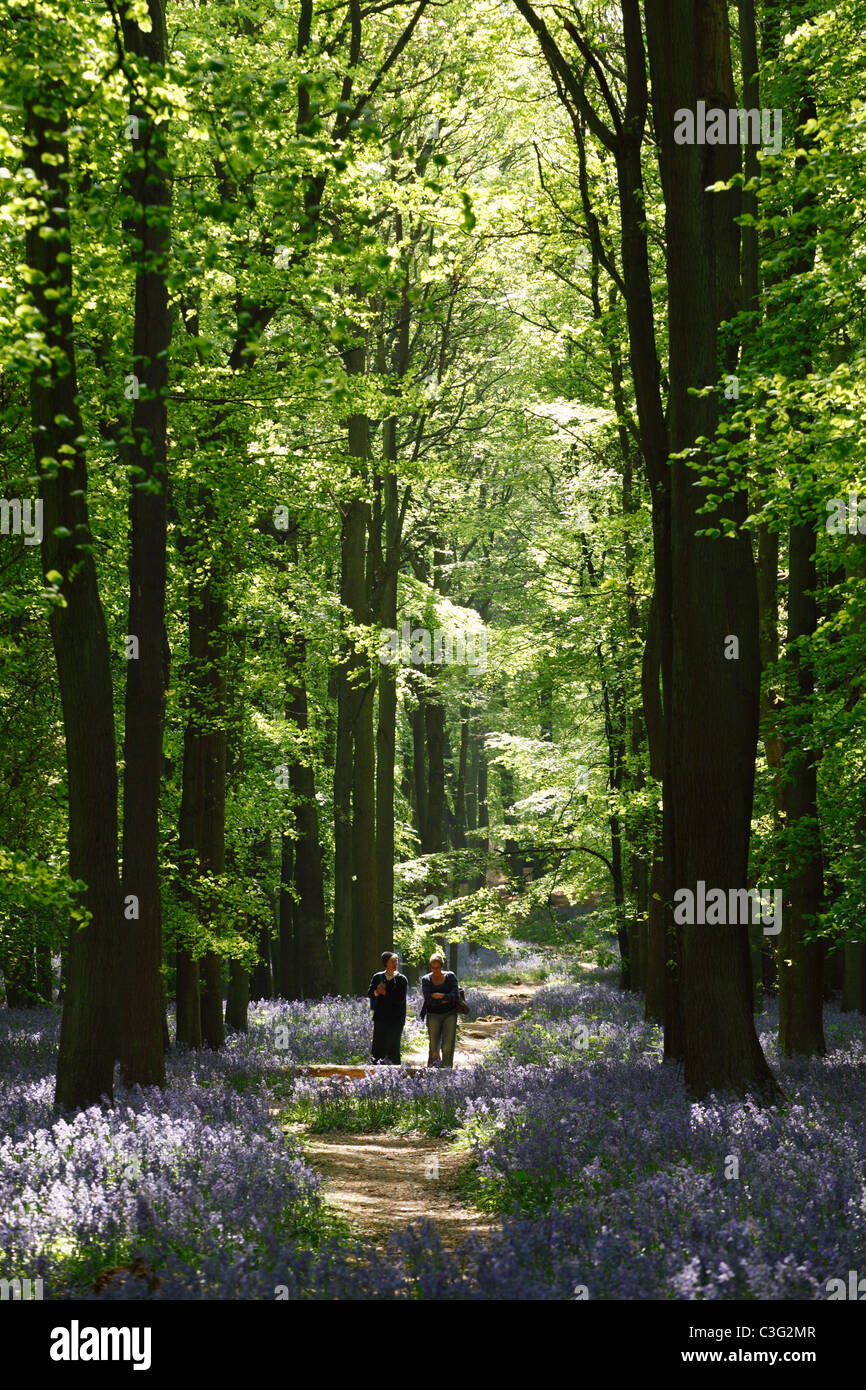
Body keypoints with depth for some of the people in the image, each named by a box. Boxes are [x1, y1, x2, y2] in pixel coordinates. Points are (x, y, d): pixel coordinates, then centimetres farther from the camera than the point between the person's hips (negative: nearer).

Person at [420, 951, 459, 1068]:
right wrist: (446, 1000, -12)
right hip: (433, 1015, 1)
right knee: (434, 1047, 0)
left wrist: (441, 996, -16)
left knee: (448, 1046, -8)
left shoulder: (450, 976, 1)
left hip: (449, 1014, 0)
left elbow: (456, 996, -8)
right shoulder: (426, 980, 1)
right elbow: (428, 999, -11)